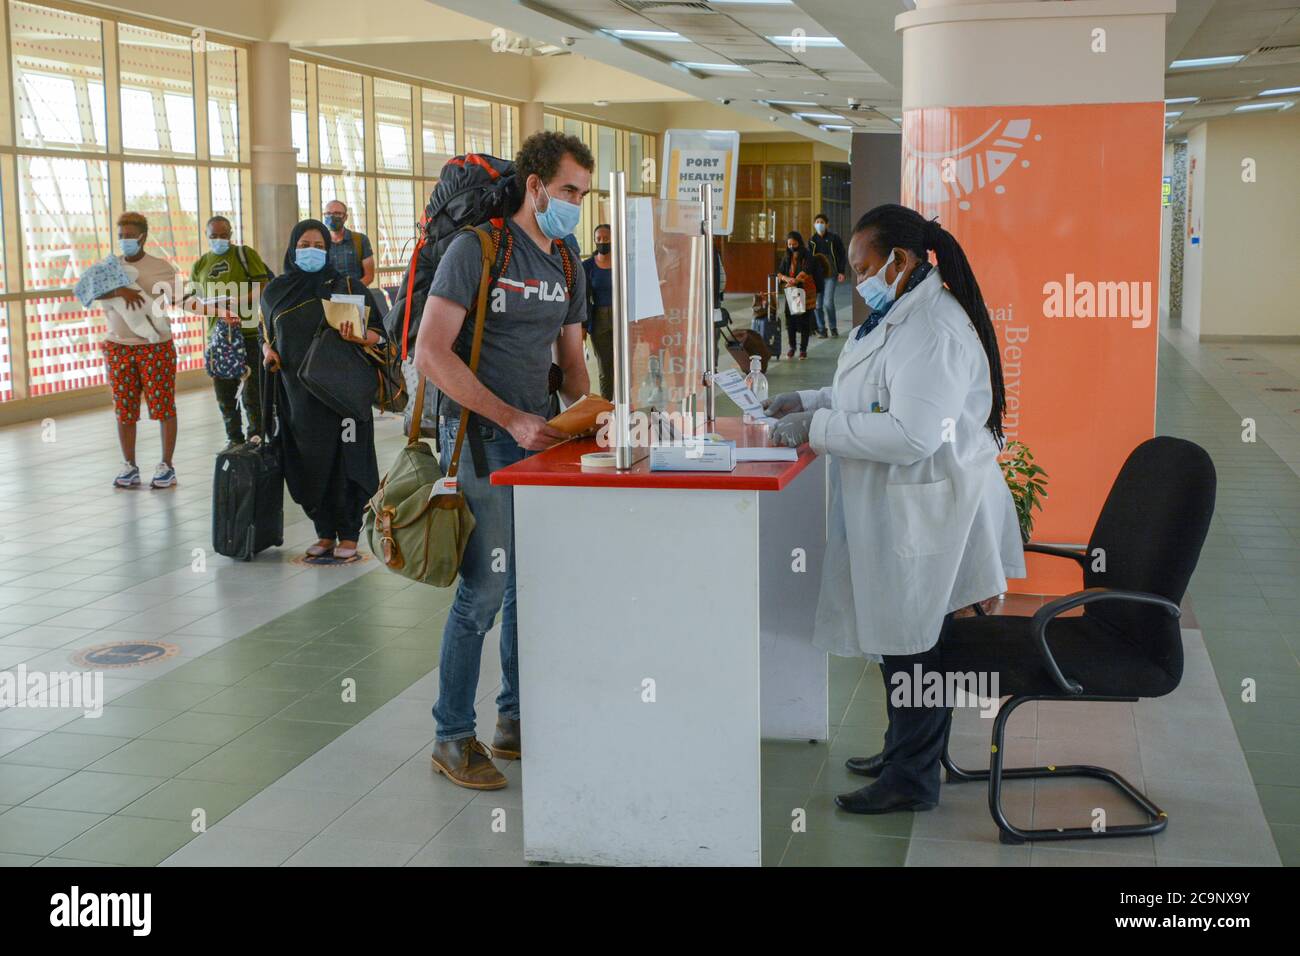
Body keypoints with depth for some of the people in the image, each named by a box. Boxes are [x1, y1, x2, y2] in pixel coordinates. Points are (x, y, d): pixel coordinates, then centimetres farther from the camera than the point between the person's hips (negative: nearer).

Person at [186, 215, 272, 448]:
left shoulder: (245, 254, 1)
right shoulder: (200, 265, 13)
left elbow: (262, 288, -6)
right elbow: (191, 301, 7)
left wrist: (226, 302, -16)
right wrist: (219, 312, -13)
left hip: (249, 333, -4)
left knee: (252, 390, -2)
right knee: (224, 392, 9)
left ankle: (256, 438, 10)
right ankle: (234, 437, 22)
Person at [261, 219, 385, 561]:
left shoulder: (346, 286, 0)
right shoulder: (275, 290, 9)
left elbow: (379, 333, -1)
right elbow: (265, 332, 24)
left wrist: (358, 335, -22)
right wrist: (268, 350, 3)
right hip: (296, 393, 3)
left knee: (343, 460, -3)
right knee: (308, 464, 4)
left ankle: (348, 534, 8)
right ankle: (325, 532, 17)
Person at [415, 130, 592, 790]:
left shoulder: (568, 268, 13)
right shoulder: (477, 249, -10)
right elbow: (431, 352, -17)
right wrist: (512, 419, -19)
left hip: (538, 439, 7)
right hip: (481, 439, -7)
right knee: (484, 590, -6)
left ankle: (515, 722, 25)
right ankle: (453, 738, 7)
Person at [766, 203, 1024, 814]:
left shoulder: (933, 332, -22)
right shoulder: (901, 316, 13)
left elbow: (912, 433, -30)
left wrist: (817, 428, -23)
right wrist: (808, 401, 11)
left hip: (923, 516, -10)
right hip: (894, 512, 10)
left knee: (912, 647, 1)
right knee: (899, 640, 19)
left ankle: (912, 780, 14)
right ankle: (904, 752, 34)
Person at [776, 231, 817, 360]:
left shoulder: (806, 256, -5)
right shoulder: (787, 257, 10)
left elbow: (806, 271, -20)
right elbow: (779, 273, 3)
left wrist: (795, 281, -34)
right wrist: (787, 278, -19)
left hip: (805, 291, -4)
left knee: (804, 320, 0)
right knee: (790, 319, 0)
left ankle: (803, 349, 8)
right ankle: (792, 347, 15)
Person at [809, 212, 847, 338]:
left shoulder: (834, 238, -1)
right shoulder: (812, 240, 7)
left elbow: (843, 256, 3)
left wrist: (841, 272, -4)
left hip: (830, 275, -3)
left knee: (828, 302, -12)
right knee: (817, 304, 1)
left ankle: (833, 328, 3)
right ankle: (821, 329, 12)